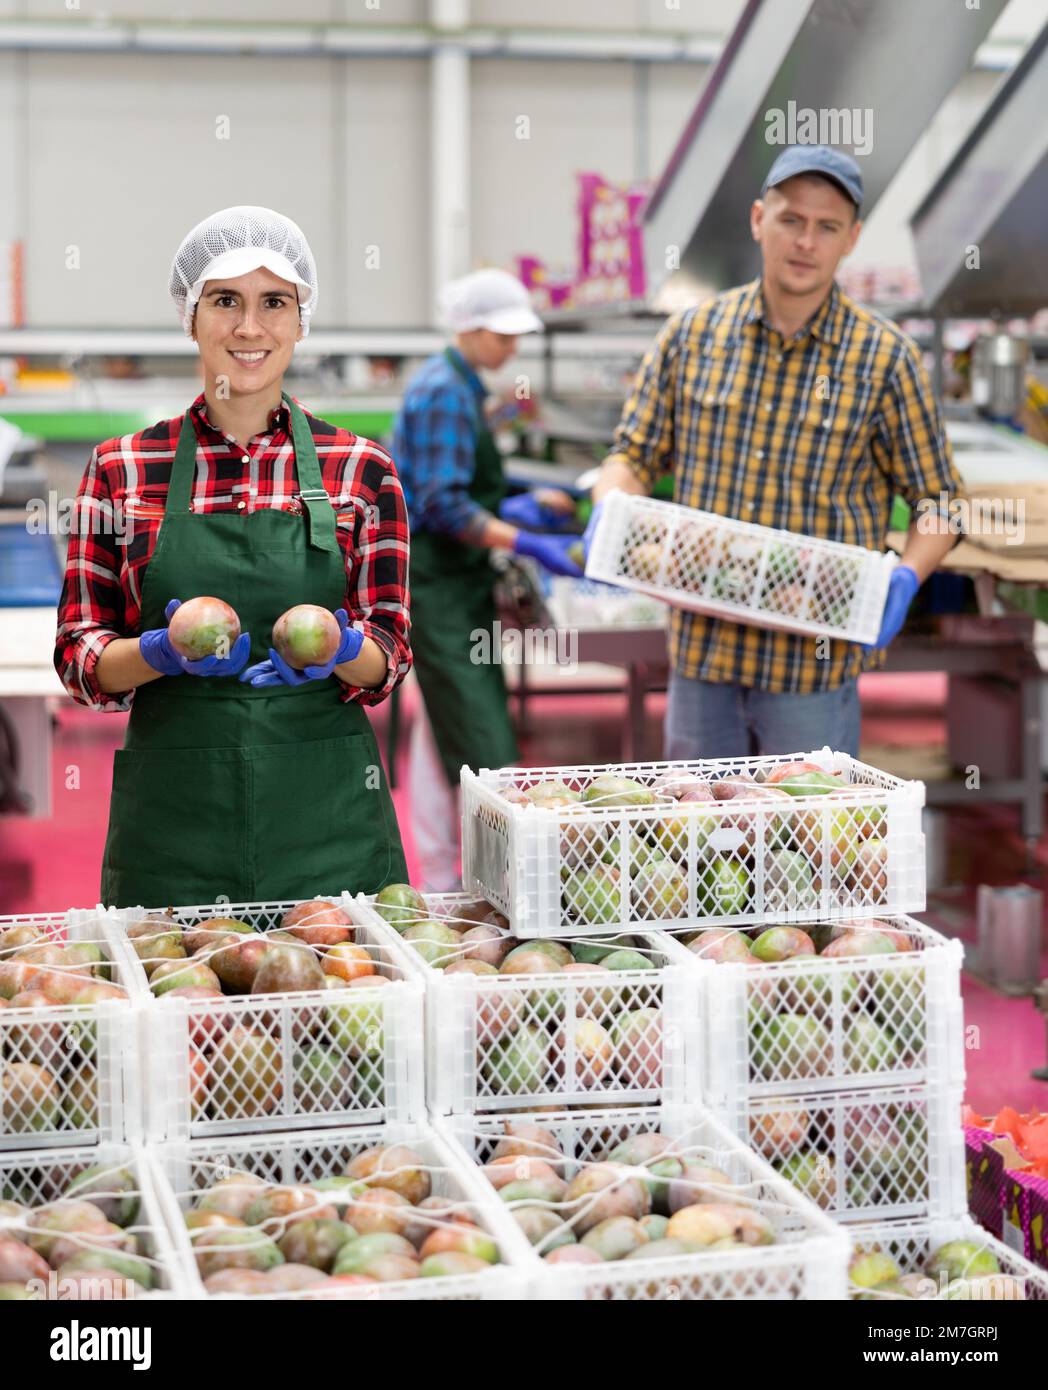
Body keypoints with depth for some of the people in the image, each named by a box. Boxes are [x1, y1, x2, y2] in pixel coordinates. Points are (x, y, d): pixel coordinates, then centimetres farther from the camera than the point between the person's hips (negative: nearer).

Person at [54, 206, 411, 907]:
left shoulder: (361, 469, 4)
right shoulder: (123, 468, 4)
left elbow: (389, 655, 4)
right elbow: (79, 658, 4)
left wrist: (337, 647, -18)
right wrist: (164, 651, -16)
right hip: (171, 818, 0)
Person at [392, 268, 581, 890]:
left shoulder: (459, 387, 15)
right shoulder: (444, 393, -16)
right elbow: (443, 504, -23)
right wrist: (526, 543, -26)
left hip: (455, 582, 10)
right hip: (437, 582, -10)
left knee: (439, 732, 13)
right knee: (480, 740, -11)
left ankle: (441, 876, 19)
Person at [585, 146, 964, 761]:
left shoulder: (884, 357, -2)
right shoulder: (693, 333, 4)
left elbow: (937, 498, 2)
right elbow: (634, 454, 11)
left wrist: (908, 576, -17)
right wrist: (610, 513, -11)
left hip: (814, 662, -2)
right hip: (701, 646, 3)